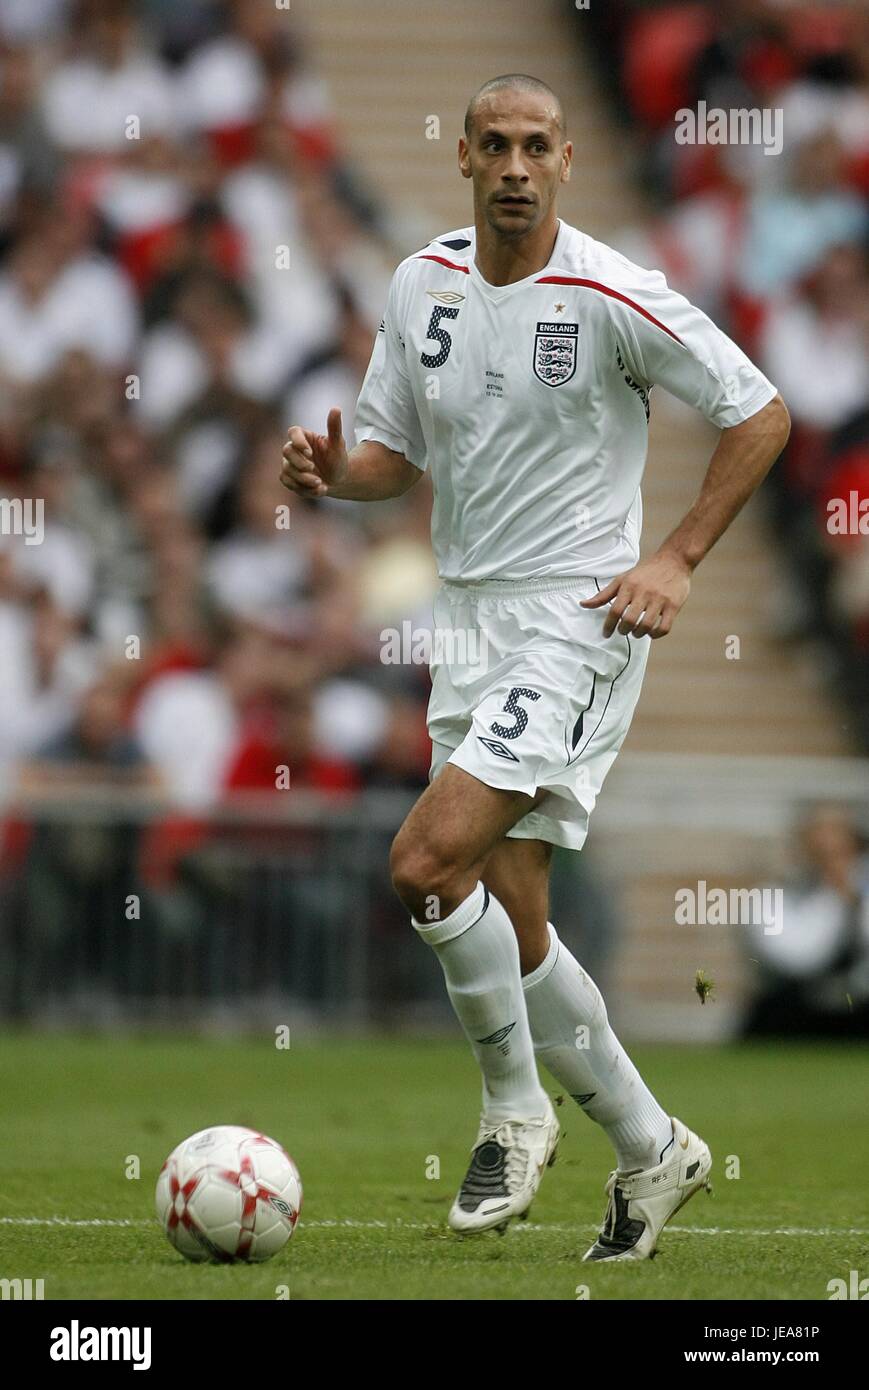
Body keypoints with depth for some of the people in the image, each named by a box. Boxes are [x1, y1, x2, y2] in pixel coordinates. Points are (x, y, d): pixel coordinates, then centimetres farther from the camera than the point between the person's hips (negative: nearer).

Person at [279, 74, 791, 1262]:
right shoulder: (422, 285, 5)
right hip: (467, 619, 7)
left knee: (430, 861, -22)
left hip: (578, 620, -7)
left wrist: (678, 558, -12)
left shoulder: (613, 298, -13)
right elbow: (395, 452, 15)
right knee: (513, 927, 7)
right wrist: (331, 472, -8)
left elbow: (761, 413, -6)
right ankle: (651, 1151, 23)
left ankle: (514, 1110, -2)